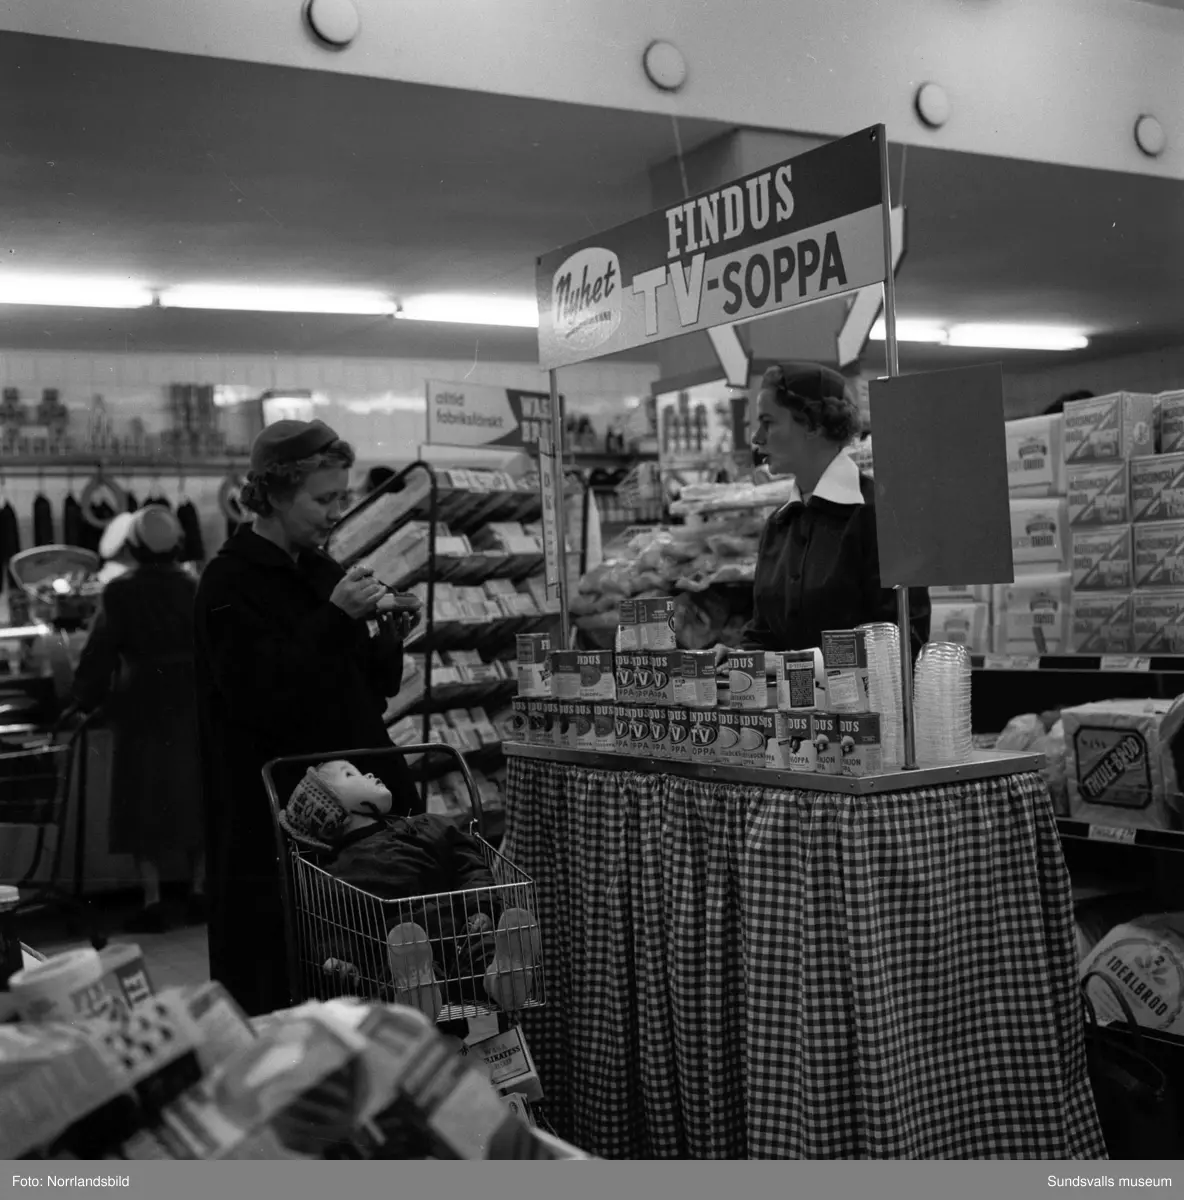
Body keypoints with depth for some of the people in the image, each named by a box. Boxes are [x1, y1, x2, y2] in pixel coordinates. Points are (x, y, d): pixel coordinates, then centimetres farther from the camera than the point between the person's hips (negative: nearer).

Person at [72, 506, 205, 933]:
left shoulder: (120, 593, -10)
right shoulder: (193, 589, -3)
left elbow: (100, 654, -7)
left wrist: (86, 699, 7)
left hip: (142, 709, -2)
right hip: (193, 706, 3)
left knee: (145, 801, 5)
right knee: (194, 795, 15)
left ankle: (153, 901, 2)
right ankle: (197, 891, 18)